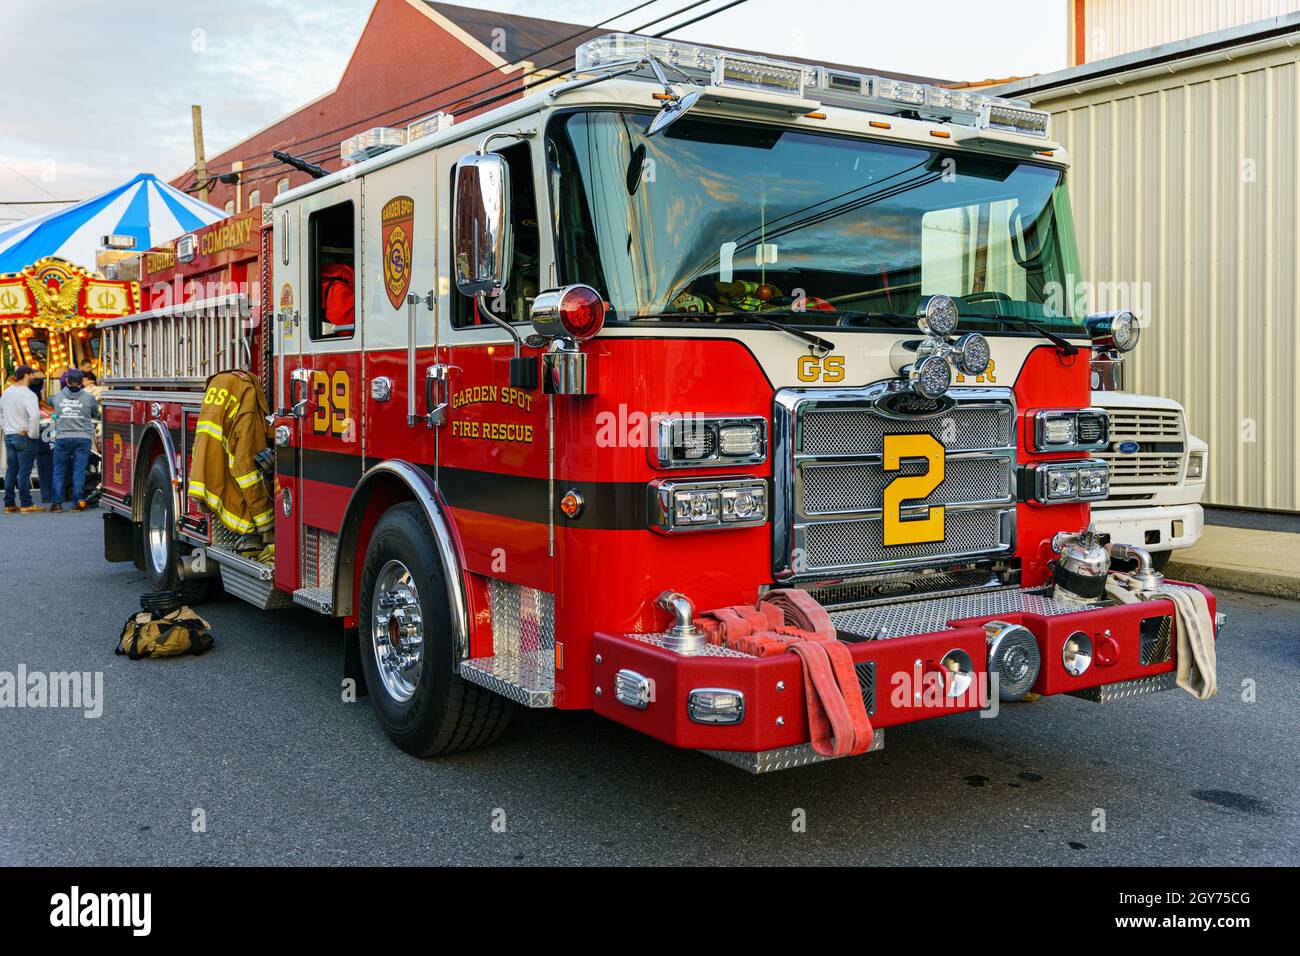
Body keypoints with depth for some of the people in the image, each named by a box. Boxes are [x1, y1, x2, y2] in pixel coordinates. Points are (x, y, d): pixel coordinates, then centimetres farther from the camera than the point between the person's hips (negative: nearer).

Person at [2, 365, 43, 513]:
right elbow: (34, 416, -28)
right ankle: (26, 504, 0)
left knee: (11, 470, 11)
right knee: (24, 471, -3)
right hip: (24, 437, -7)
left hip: (9, 436, 7)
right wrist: (34, 434, -17)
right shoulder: (28, 394, -16)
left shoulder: (6, 393, 10)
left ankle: (9, 504, 15)